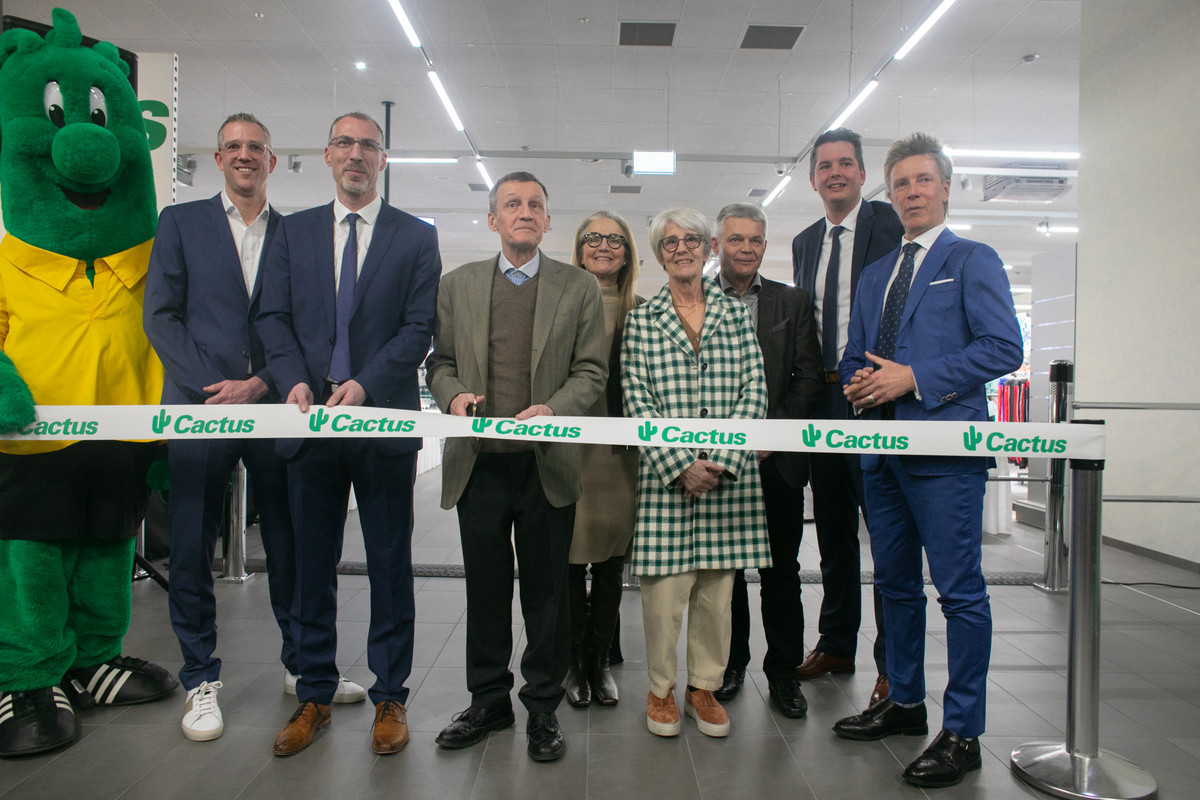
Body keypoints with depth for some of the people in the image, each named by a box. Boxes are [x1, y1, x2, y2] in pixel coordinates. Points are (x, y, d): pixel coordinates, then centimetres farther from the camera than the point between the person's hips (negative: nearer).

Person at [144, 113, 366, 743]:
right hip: (198, 408, -1)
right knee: (192, 549, 3)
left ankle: (302, 664, 24)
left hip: (274, 407, 1)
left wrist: (261, 382, -8)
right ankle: (201, 680, 19)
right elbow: (160, 316, 0)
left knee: (290, 543, 8)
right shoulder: (181, 222, 8)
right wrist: (211, 385, -11)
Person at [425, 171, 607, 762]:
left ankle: (543, 708, 23)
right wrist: (453, 394, -9)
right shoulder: (458, 285, 11)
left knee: (547, 591, 7)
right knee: (485, 587, 11)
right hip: (479, 461, 2)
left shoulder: (580, 288, 5)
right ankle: (488, 701, 28)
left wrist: (553, 410, -16)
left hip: (546, 462, -1)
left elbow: (592, 370, 1)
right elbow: (440, 360, 13)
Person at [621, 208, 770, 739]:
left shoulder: (736, 314, 10)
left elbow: (754, 390, 3)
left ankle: (704, 686, 25)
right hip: (666, 474, -1)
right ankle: (661, 689, 19)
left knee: (718, 584, 7)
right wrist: (681, 465, -12)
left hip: (730, 472, 2)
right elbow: (637, 400, -2)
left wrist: (723, 460, -9)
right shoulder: (641, 321, 6)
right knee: (664, 586, -1)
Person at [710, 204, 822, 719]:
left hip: (778, 460, 1)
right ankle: (730, 663, 25)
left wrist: (774, 432, -8)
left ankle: (783, 671, 20)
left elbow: (810, 376, 3)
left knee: (782, 571, 6)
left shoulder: (793, 302, 9)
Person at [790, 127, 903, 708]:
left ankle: (893, 665, 12)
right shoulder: (805, 242, 16)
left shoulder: (890, 223, -3)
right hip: (821, 399, 6)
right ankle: (836, 645, 30)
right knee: (833, 531, 16)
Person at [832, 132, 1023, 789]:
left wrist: (912, 379, -16)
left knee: (960, 590, -3)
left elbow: (1003, 347, -11)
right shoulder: (875, 274, 20)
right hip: (882, 446, 7)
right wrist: (859, 382, 0)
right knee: (896, 583, 15)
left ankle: (961, 733, 8)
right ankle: (904, 702, 30)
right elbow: (854, 357, 24)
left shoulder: (972, 260, 1)